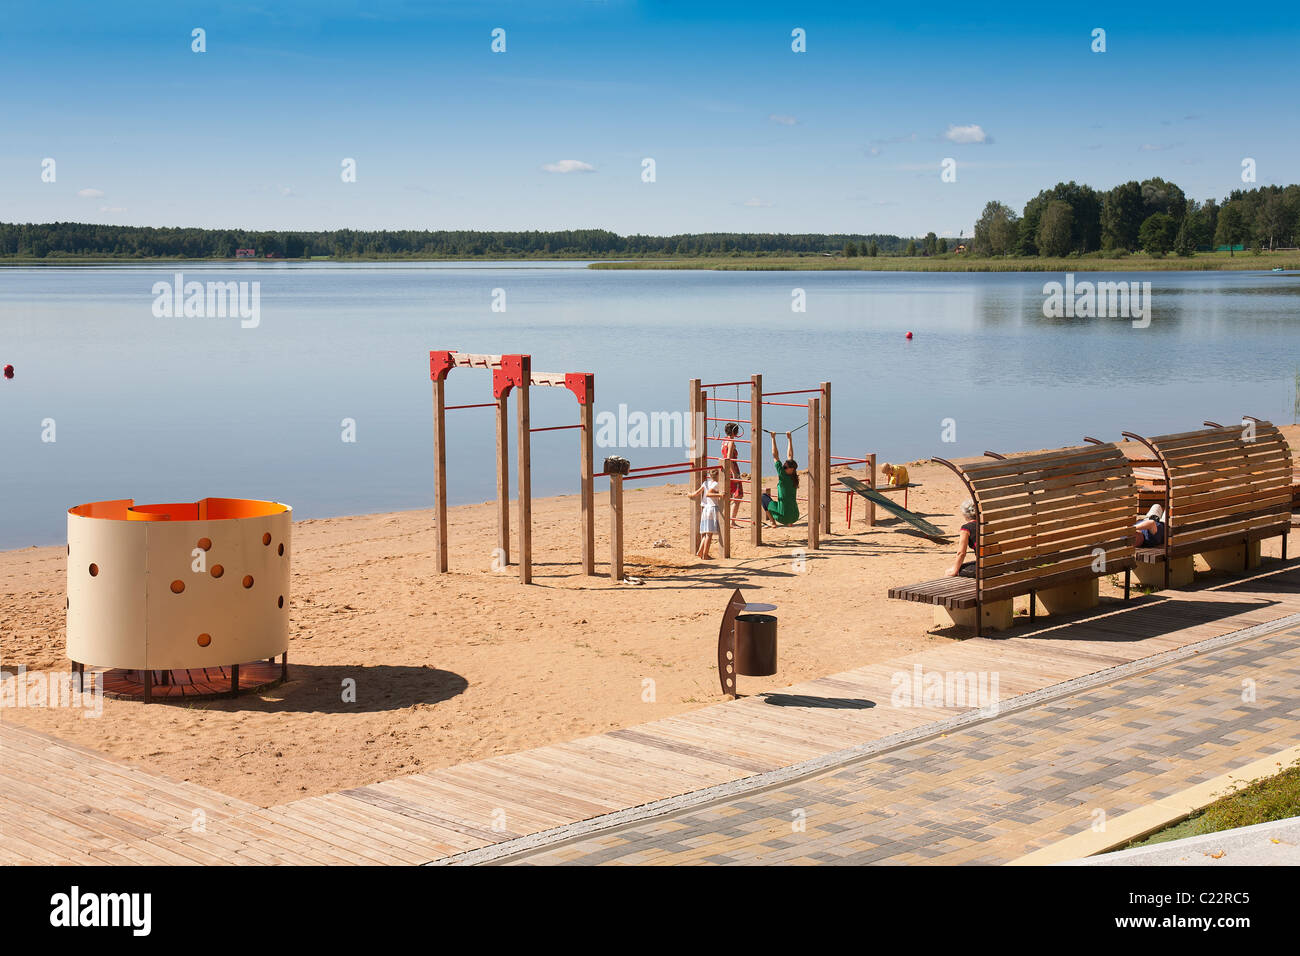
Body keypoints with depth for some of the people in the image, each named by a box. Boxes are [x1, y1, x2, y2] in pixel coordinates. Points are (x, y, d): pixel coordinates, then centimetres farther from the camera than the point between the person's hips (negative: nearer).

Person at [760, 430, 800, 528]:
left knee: (763, 495, 11)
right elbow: (790, 456, 15)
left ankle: (773, 522, 7)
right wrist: (789, 439, 21)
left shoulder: (784, 476, -13)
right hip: (795, 517, 7)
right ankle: (789, 523, 21)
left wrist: (773, 438, -9)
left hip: (784, 517, -7)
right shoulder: (793, 478, 5)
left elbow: (775, 457, -11)